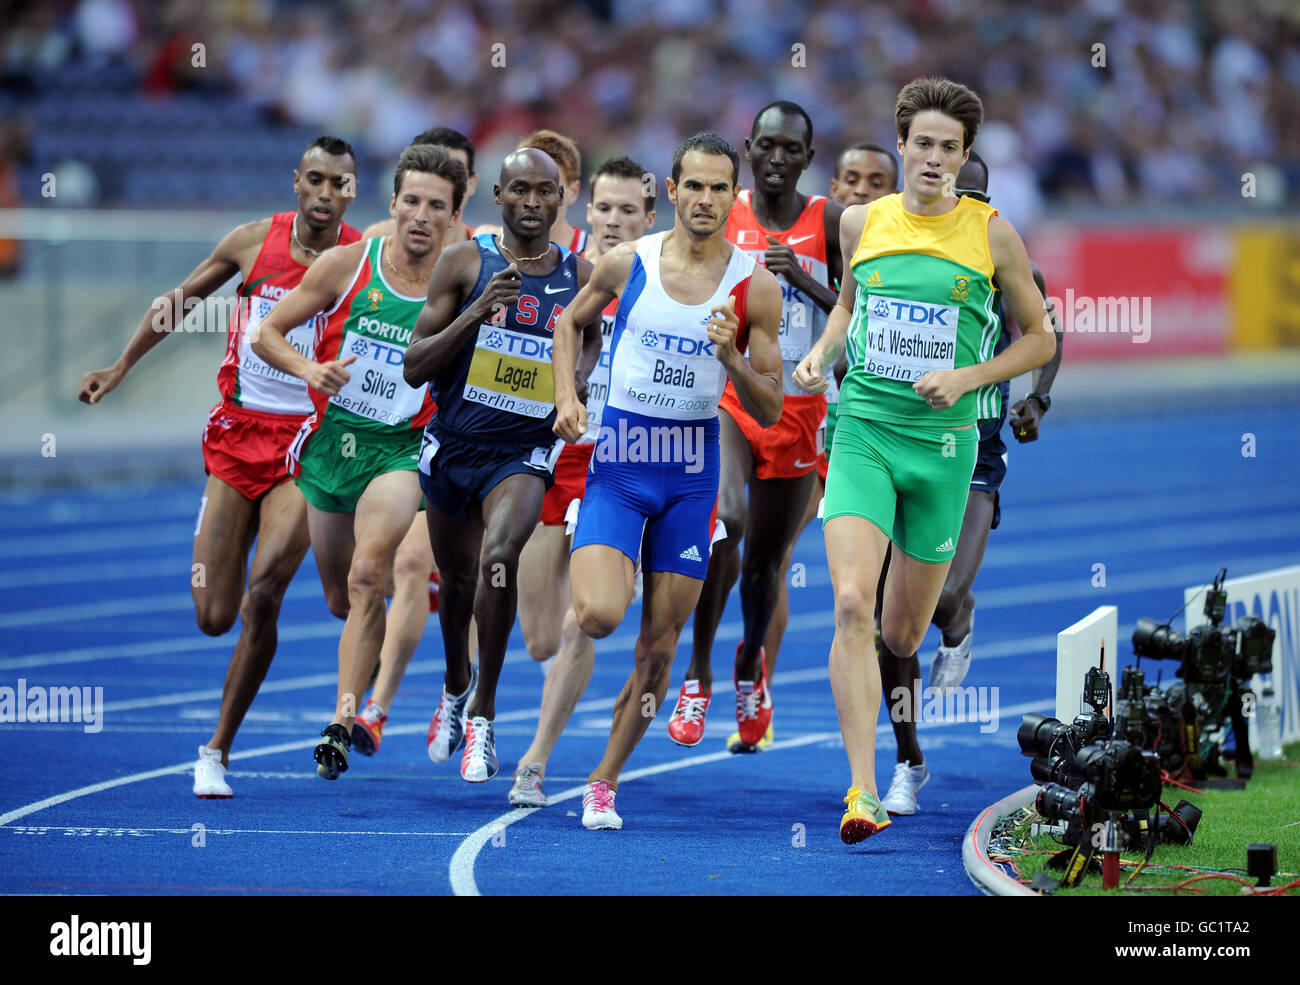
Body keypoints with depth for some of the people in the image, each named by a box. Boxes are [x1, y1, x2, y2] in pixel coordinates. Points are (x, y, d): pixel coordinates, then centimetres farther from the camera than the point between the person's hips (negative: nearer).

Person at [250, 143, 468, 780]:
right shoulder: (348, 265, -4)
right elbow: (267, 333, 1)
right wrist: (309, 369, -17)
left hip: (399, 451, -3)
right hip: (330, 441, 3)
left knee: (367, 578, -25)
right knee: (340, 598, 14)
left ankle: (341, 724, -25)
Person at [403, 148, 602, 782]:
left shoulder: (581, 276, 1)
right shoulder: (463, 262, -4)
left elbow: (592, 338, 21)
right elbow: (414, 367, -7)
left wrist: (574, 384, -2)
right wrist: (477, 312, -20)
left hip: (524, 451, -1)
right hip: (453, 445, 1)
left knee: (499, 557, -28)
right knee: (458, 581, 17)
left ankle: (483, 715, -15)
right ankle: (455, 689, 50)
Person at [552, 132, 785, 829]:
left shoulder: (755, 288, -4)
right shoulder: (627, 263, -3)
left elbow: (770, 412, -1)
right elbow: (569, 322, 17)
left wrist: (730, 358, -20)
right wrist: (566, 396, 1)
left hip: (692, 476, 1)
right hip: (617, 463, -1)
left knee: (659, 647, 3)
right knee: (601, 614, -23)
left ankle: (604, 780, 19)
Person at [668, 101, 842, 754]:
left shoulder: (828, 224, 0)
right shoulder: (720, 217, 1)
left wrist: (805, 281, -16)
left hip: (798, 405, 1)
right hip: (727, 395, -1)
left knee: (766, 558, 10)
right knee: (726, 520, -26)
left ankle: (751, 664, 41)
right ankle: (698, 673, -10)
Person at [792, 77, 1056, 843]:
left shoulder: (991, 233, -1)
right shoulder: (862, 223, 4)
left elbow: (1040, 340, 7)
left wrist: (968, 378, -8)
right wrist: (821, 354, 5)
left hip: (943, 441, 0)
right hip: (863, 428, 0)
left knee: (904, 634, 7)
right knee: (852, 605, -20)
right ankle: (863, 791, -22)